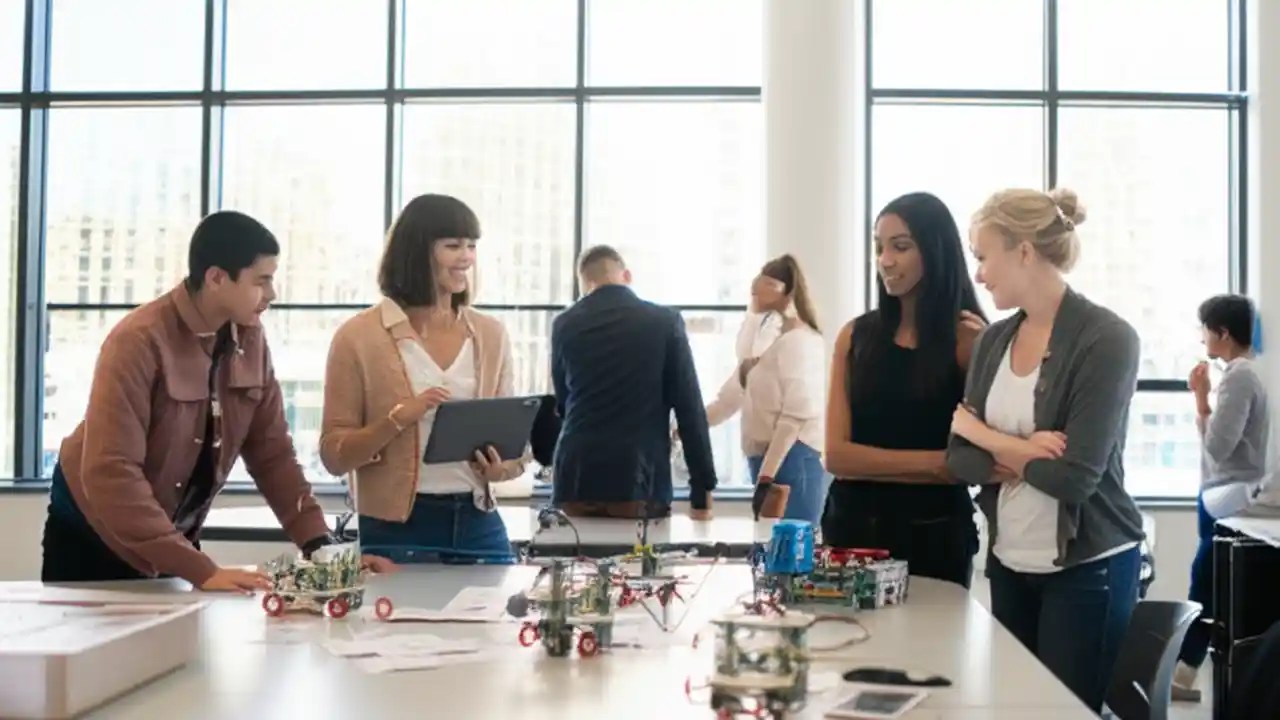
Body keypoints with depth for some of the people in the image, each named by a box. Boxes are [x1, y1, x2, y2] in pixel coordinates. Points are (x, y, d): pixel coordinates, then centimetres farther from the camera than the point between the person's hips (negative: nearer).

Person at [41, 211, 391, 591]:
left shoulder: (249, 338, -6)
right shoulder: (139, 342, -26)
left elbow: (271, 451, -1)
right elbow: (110, 473, -31)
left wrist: (323, 547, -11)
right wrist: (200, 570, -35)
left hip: (173, 538, 6)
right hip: (95, 539, -5)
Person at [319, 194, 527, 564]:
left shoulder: (490, 334, 8)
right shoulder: (359, 335, -3)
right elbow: (334, 455, -4)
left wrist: (505, 467, -8)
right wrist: (398, 419, -20)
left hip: (478, 525, 4)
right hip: (397, 531, -3)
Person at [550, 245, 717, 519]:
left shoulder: (564, 325, 7)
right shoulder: (665, 321, 1)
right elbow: (690, 409, -2)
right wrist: (702, 490, 1)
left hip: (576, 481, 2)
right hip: (640, 482, -2)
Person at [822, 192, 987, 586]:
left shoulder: (967, 338, -7)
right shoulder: (855, 335, 2)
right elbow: (837, 455, -5)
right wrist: (934, 462, -13)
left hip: (934, 535, -2)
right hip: (854, 528, 3)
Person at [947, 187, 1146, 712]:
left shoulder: (1106, 338, -15)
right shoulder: (995, 340, 4)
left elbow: (1074, 475, -22)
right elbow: (960, 459, 1)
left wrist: (984, 435, -9)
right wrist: (1021, 456, -18)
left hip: (1086, 570, -6)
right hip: (1009, 565, 6)